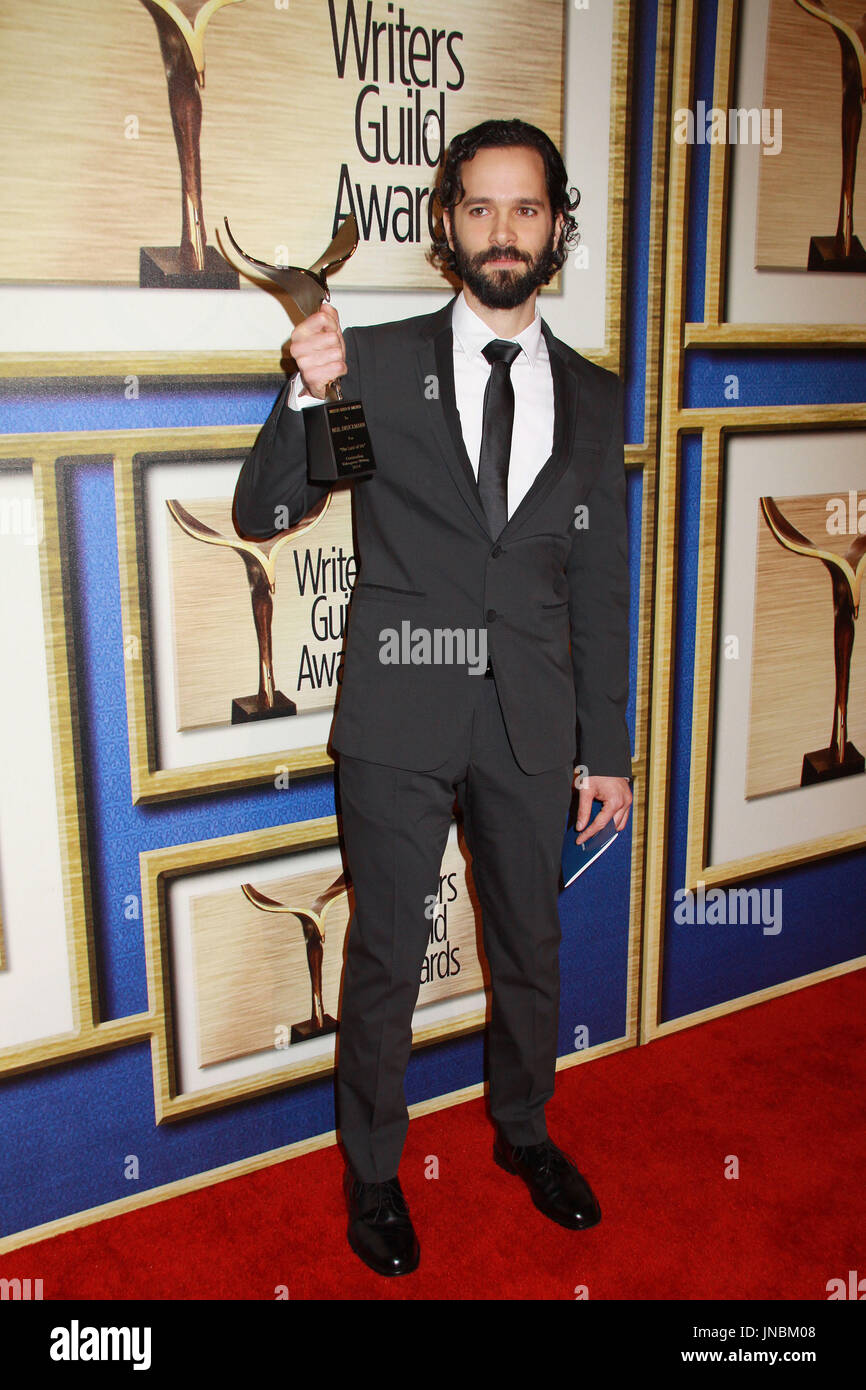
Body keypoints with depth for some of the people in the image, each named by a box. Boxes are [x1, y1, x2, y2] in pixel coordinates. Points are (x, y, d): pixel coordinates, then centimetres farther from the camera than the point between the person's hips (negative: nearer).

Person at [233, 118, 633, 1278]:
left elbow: (601, 590, 8)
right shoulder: (376, 365, -2)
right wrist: (307, 397, -22)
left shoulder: (594, 398, 7)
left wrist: (607, 748, 8)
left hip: (531, 726, 3)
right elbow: (261, 514, -4)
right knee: (386, 958, 9)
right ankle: (373, 1171, 32)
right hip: (401, 718, -3)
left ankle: (523, 1130, 43)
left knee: (531, 946, 18)